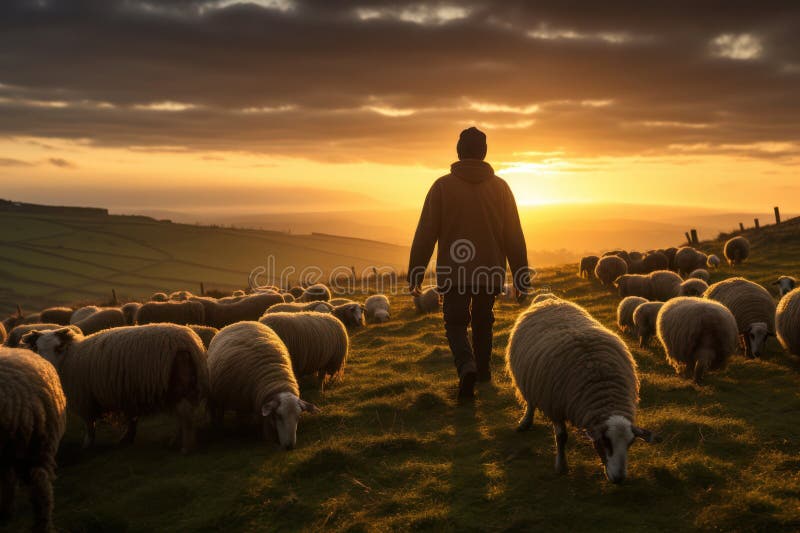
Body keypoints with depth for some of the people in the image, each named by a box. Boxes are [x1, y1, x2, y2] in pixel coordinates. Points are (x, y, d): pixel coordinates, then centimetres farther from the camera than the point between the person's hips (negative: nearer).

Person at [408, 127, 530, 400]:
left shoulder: (442, 186, -4)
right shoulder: (500, 187, 3)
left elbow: (425, 233, -5)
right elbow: (514, 236, 4)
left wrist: (415, 273, 2)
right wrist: (521, 276, 10)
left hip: (453, 272, -2)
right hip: (490, 271, 3)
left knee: (456, 323, 4)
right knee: (483, 321, 20)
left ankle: (467, 365, -22)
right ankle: (483, 371, 28)